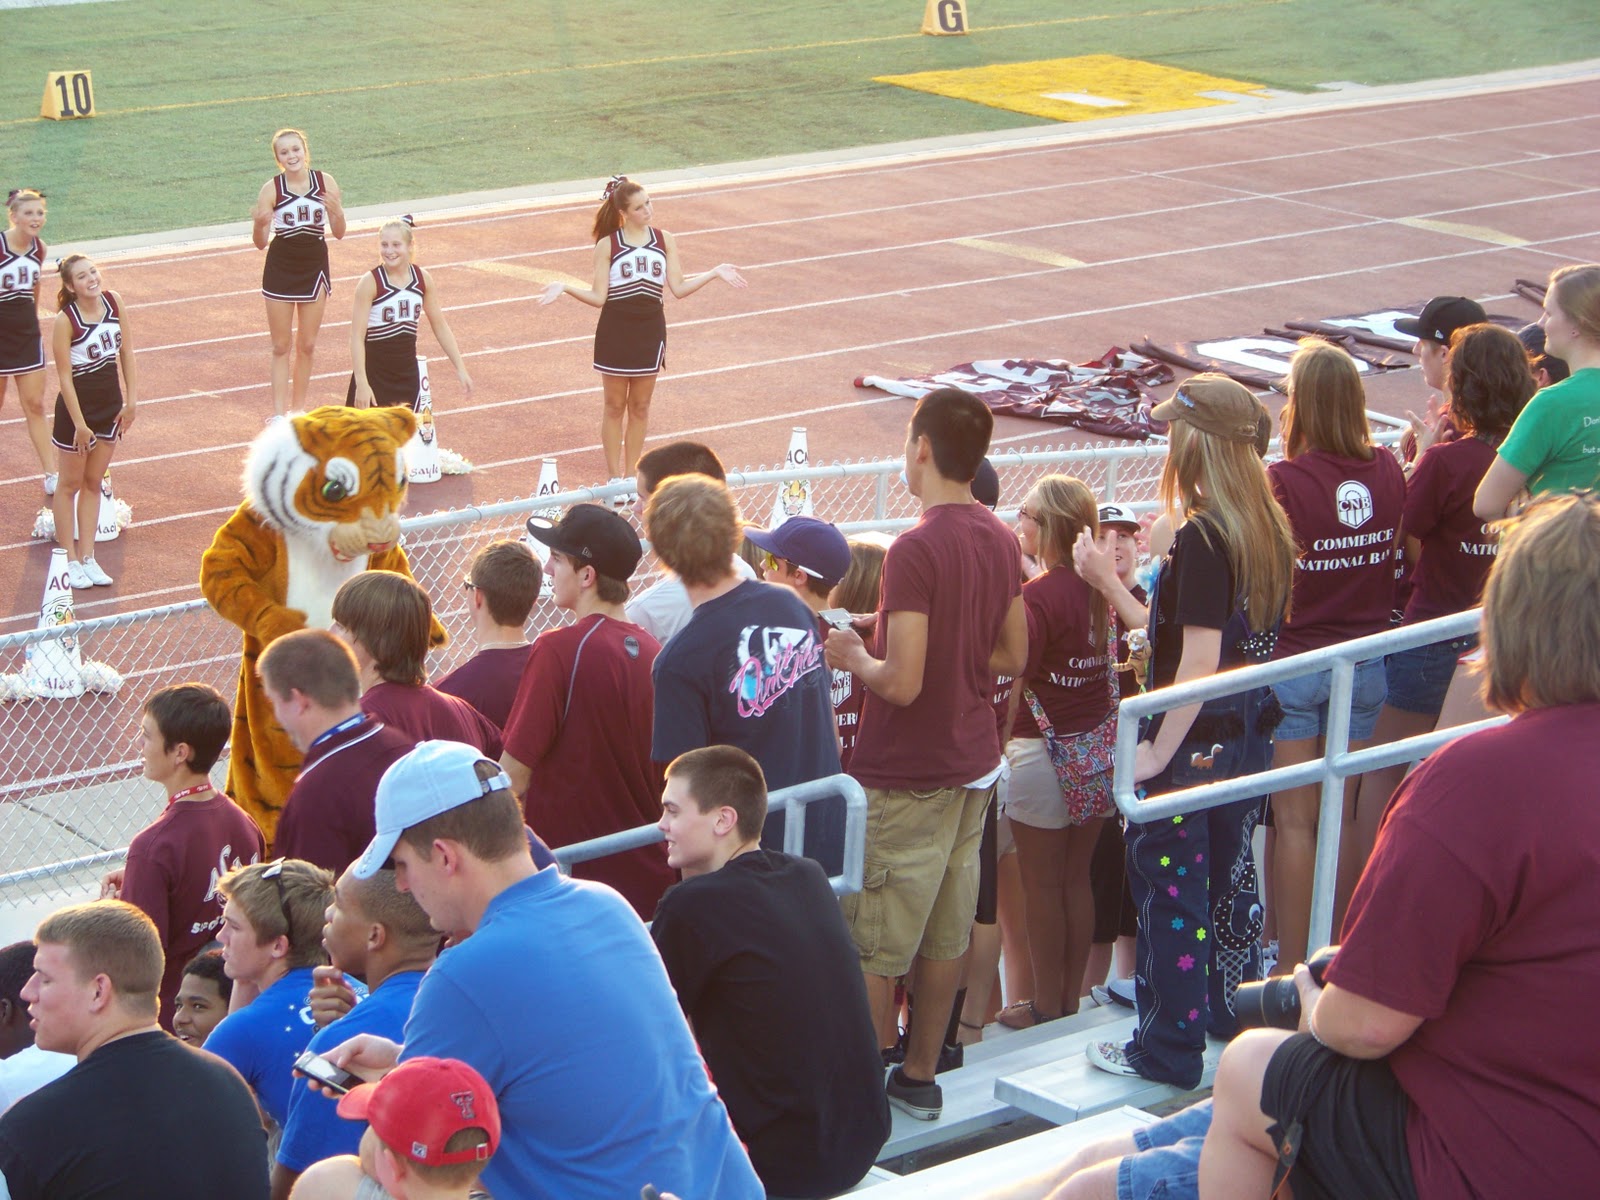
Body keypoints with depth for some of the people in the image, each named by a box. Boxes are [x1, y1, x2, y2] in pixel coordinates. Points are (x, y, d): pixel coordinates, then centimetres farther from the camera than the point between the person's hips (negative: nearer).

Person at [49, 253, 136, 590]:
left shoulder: (113, 301, -5)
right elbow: (64, 376, -17)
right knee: (70, 483, 8)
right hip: (77, 406, -5)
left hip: (110, 404, 5)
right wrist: (79, 424, -17)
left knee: (93, 483, 13)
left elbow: (126, 350, 4)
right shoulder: (65, 321, -20)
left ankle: (88, 558, 19)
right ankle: (69, 560, 16)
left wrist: (131, 400, 1)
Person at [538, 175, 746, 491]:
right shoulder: (607, 245, -4)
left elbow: (678, 289, 1)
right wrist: (566, 288, -19)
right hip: (615, 331, -2)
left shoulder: (665, 240, 4)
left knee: (640, 407, 11)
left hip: (650, 331, 2)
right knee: (615, 407, 7)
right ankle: (614, 477, 17)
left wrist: (714, 273, -4)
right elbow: (599, 297, -6)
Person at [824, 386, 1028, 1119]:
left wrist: (855, 657, -7)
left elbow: (903, 682, -24)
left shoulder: (916, 550, -22)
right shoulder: (1000, 541, 3)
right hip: (974, 764, 8)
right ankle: (920, 1078, 25)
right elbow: (1013, 655, 13)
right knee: (946, 934, 15)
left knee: (871, 947, 1)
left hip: (907, 778, -8)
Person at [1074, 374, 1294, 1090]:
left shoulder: (1203, 536, -21)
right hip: (1248, 735, 8)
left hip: (1195, 740, -8)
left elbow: (1199, 661, -24)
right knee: (1230, 872, 21)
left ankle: (1169, 1050, 7)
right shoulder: (1270, 531, 4)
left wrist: (1159, 752, -20)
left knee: (1171, 889, 1)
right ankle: (1232, 1011, 34)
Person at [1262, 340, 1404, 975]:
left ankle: (1292, 964, 8)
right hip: (1364, 662, 4)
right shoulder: (1387, 471, -4)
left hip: (1293, 664, -4)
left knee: (1295, 820, 4)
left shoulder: (1284, 482, -19)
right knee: (1342, 818, 14)